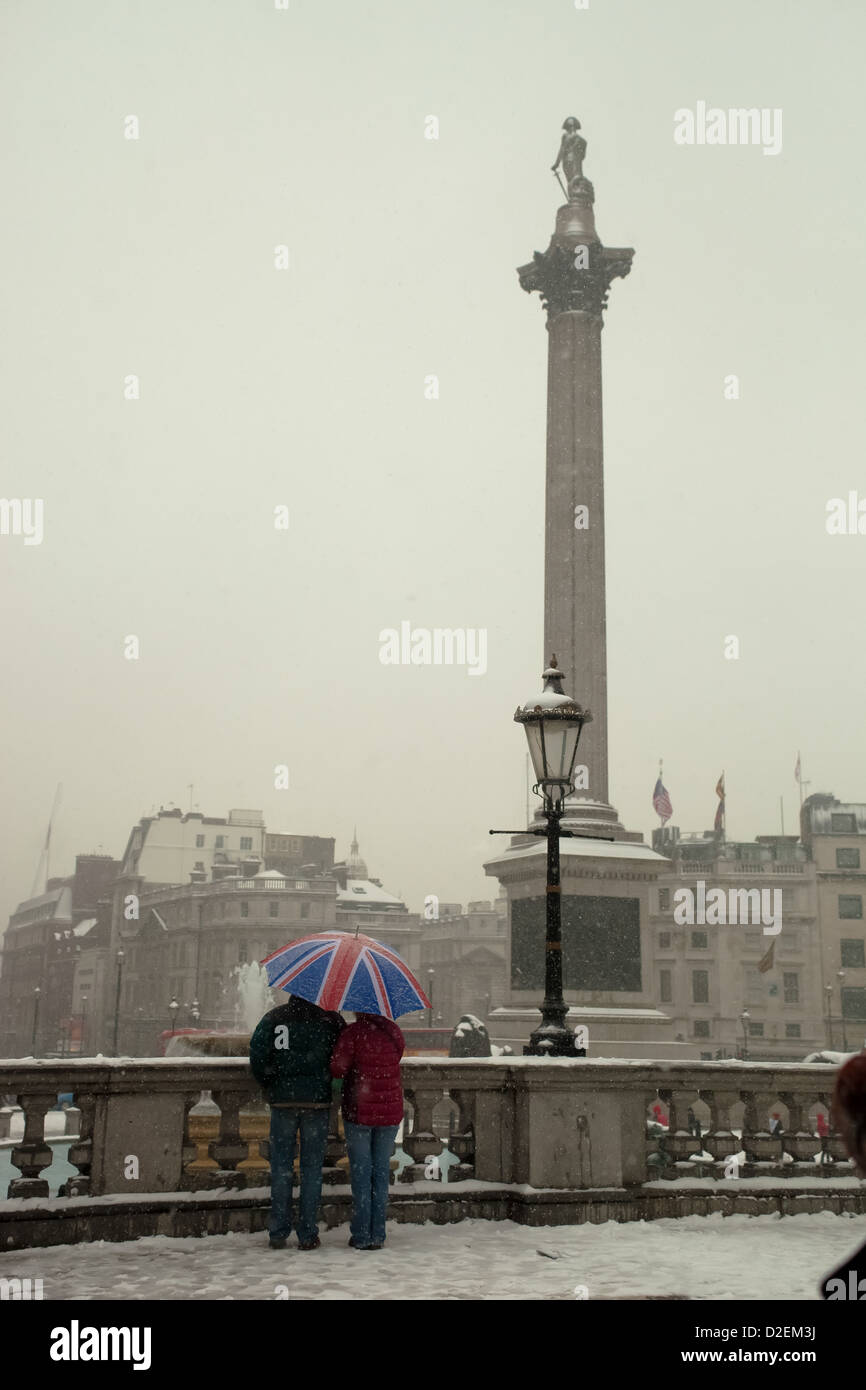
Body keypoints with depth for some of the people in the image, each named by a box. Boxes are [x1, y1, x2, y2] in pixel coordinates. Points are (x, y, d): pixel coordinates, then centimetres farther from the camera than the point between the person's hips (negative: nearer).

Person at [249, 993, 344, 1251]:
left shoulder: (274, 1017, 1)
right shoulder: (330, 1019, -1)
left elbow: (257, 1051, -7)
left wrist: (267, 1084, 5)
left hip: (282, 1098, 1)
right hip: (317, 1099, -1)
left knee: (281, 1166, 8)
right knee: (312, 1167, 5)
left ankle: (278, 1234, 9)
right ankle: (307, 1235, 6)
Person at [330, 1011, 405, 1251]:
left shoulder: (354, 1032, -13)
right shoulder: (394, 1032, 0)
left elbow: (336, 1068, -15)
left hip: (358, 1111, -3)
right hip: (390, 1111, 3)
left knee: (360, 1172, 5)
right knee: (381, 1171, 11)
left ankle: (361, 1236, 7)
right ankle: (377, 1235, 12)